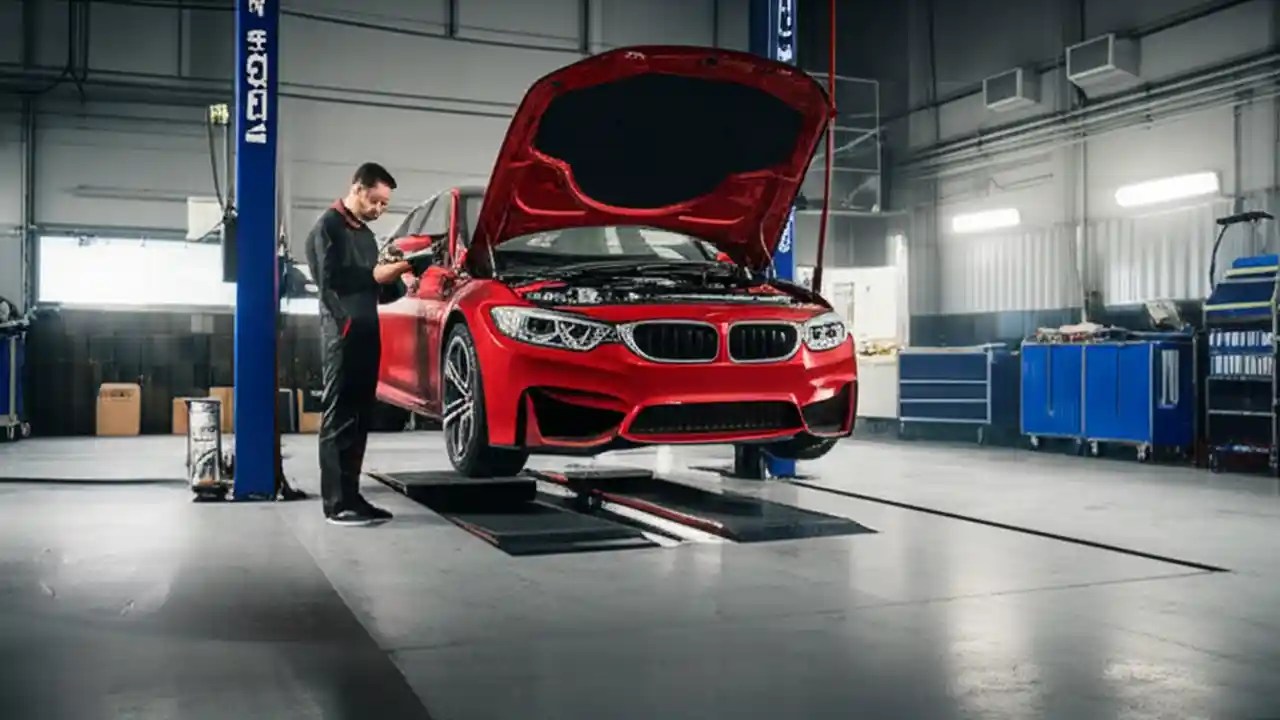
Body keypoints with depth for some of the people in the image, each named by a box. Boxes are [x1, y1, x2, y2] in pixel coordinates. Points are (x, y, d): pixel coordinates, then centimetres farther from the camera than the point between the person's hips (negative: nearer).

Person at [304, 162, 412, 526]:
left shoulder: (366, 235, 24)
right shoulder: (328, 226, -3)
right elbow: (330, 278, -15)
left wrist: (398, 284, 7)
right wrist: (374, 275, -12)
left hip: (367, 335, 9)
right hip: (342, 335, -9)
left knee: (359, 418, 8)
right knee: (339, 418, -8)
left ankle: (351, 496, 13)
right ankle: (337, 503, -7)